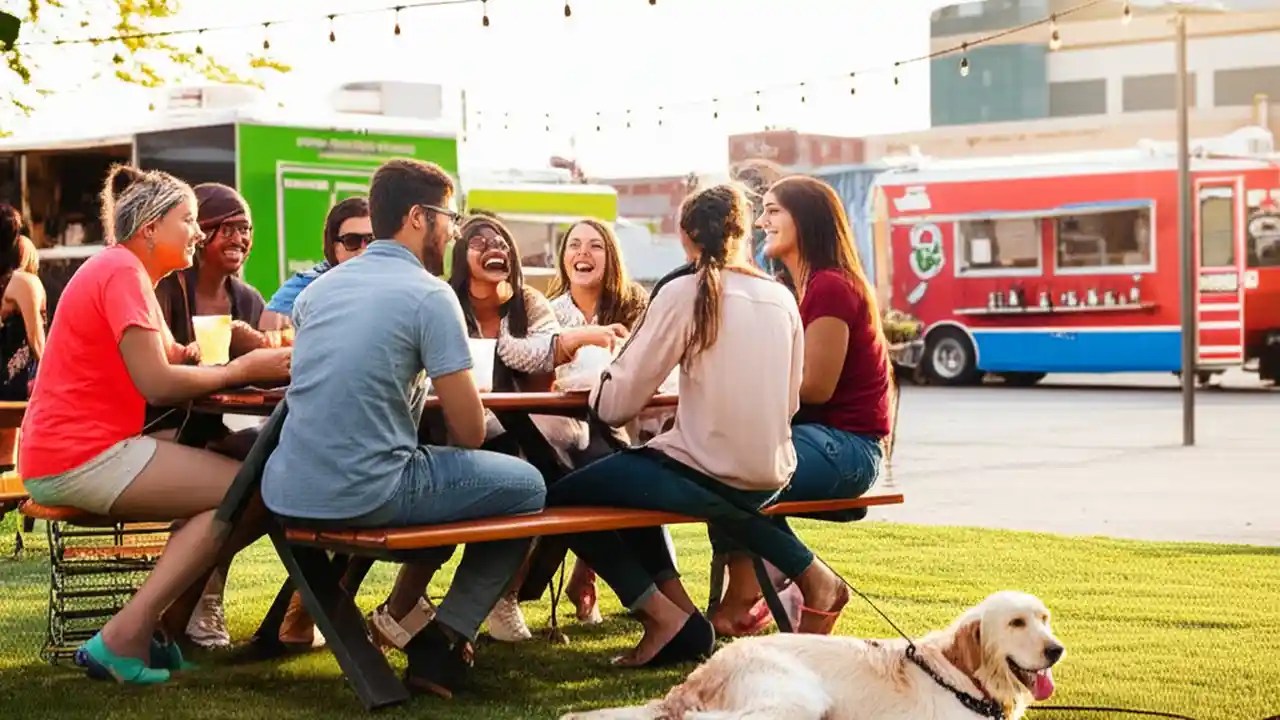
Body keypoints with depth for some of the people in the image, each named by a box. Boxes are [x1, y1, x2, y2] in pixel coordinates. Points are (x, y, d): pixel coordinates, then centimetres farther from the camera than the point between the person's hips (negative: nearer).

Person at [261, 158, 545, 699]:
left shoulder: (321, 286, 13)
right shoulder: (430, 295, -7)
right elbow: (469, 432, -8)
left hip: (287, 494, 8)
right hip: (363, 495, -7)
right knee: (526, 485, 12)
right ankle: (439, 648, 3)